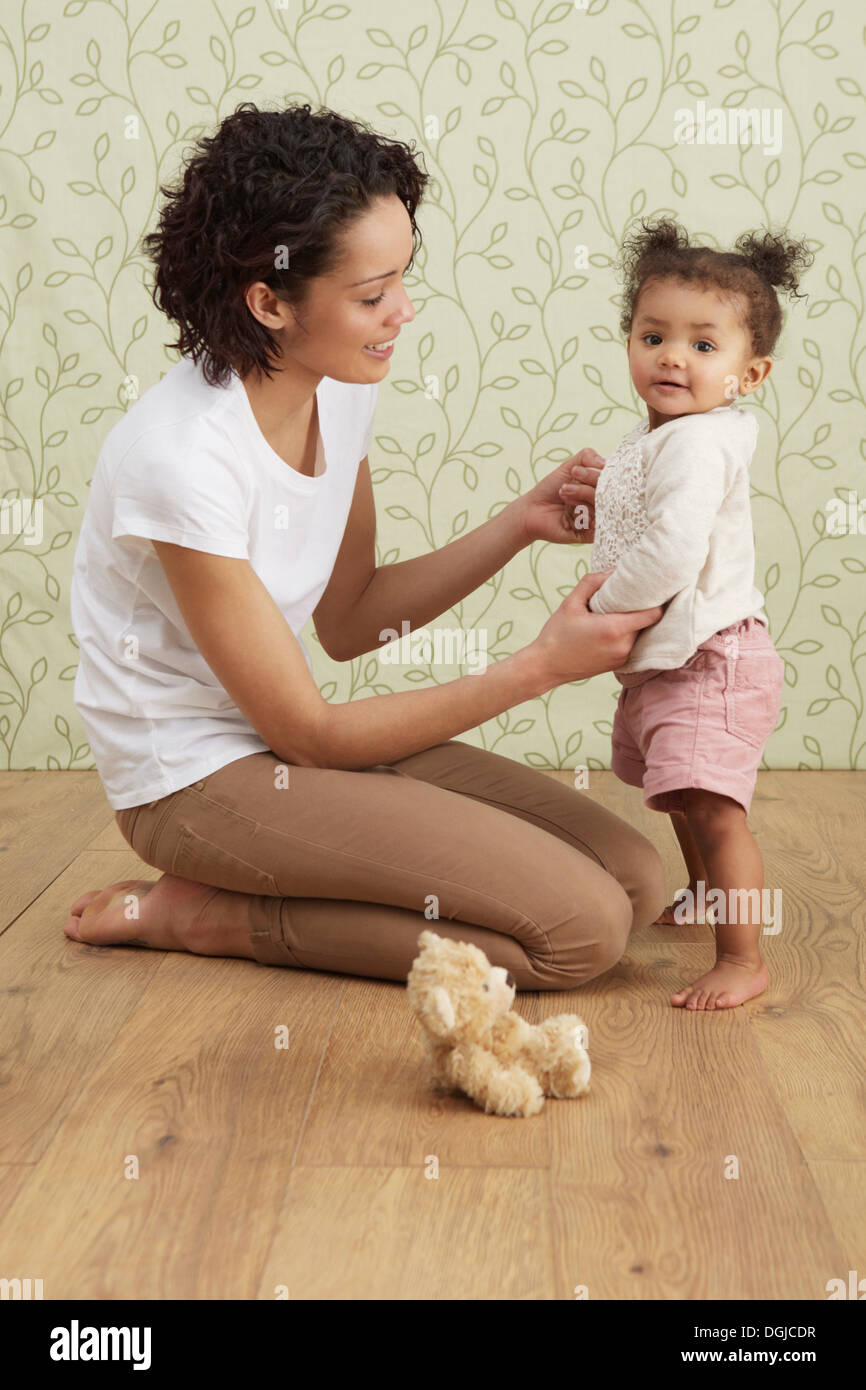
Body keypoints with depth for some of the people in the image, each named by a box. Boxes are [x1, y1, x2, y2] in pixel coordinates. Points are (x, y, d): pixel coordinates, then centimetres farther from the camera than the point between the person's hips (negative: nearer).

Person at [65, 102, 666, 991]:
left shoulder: (341, 388, -4)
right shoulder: (180, 457, -27)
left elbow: (345, 621, 8)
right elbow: (310, 734, -19)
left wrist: (519, 525, -4)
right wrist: (538, 667, -19)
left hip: (287, 732, 8)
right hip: (199, 779, -8)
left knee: (637, 882, -1)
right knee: (583, 929, -18)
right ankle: (199, 917, -5)